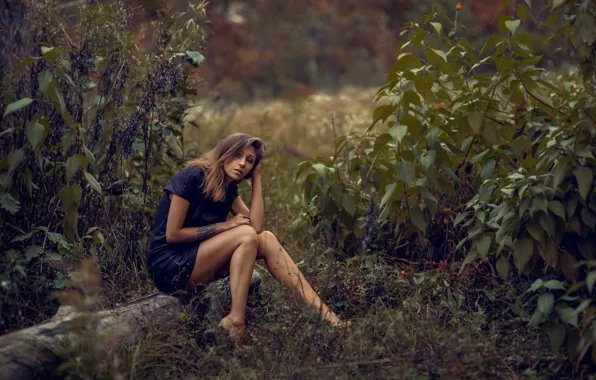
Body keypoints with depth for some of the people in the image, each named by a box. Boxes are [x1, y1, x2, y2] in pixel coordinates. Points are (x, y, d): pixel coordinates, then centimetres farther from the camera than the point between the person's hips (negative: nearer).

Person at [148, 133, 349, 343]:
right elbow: (173, 234, -18)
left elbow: (257, 225, -6)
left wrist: (257, 177, -4)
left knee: (266, 239, -10)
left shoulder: (229, 188, 8)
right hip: (169, 268, -7)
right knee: (246, 235, -23)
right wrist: (224, 226, -14)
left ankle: (322, 310, -15)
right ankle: (235, 322, -28)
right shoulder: (192, 177, -15)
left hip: (198, 261, 8)